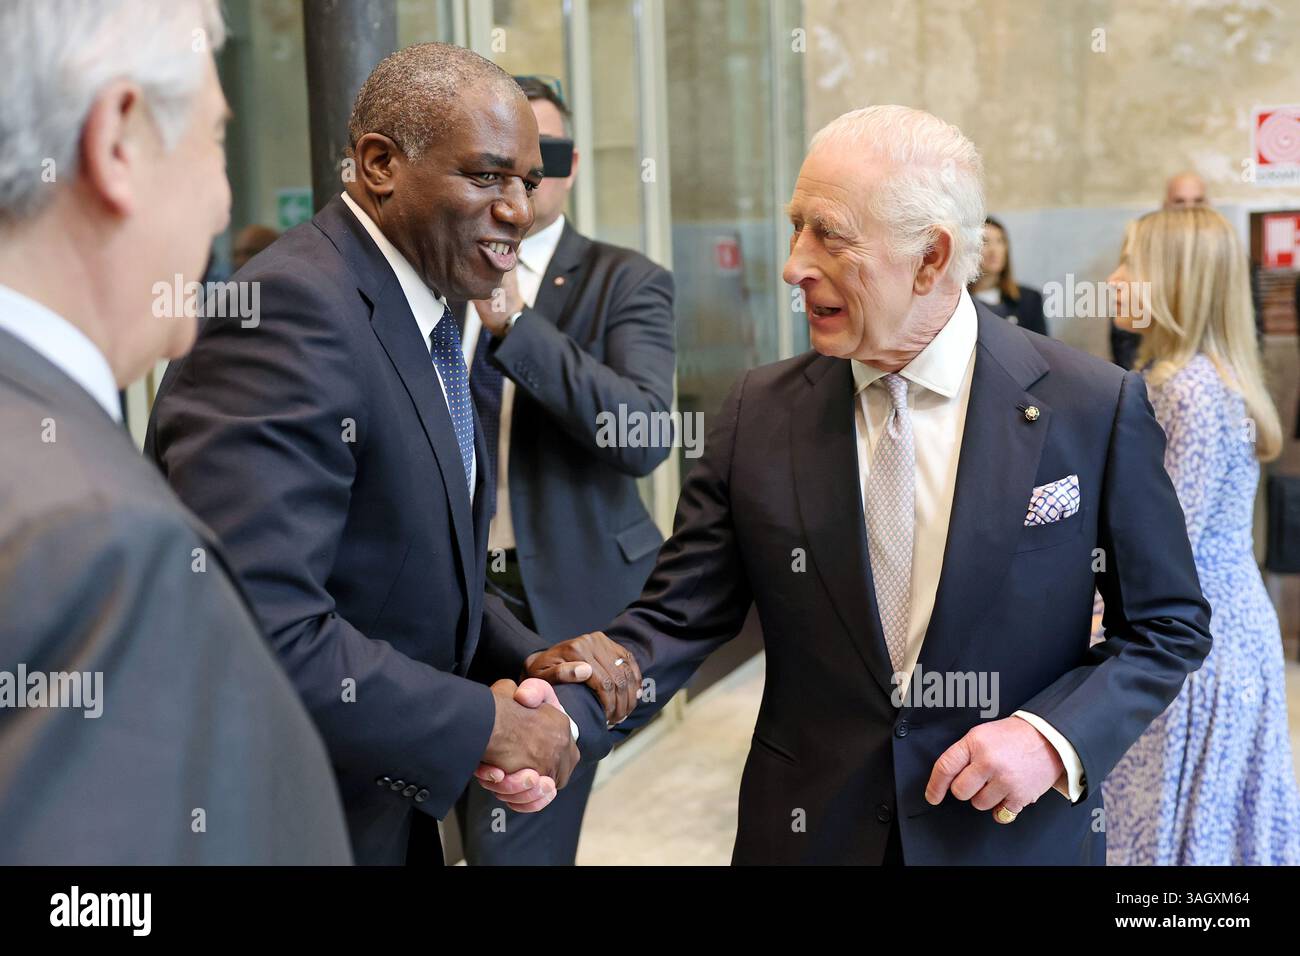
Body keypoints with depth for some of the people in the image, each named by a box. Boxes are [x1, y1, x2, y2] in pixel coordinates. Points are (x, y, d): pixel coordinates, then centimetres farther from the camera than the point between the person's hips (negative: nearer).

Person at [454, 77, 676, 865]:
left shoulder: (626, 282, -3)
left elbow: (648, 437, -20)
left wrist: (516, 322, -23)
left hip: (565, 597, -4)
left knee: (513, 840, -6)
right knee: (487, 831, 12)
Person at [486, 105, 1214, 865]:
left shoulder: (1094, 409, -11)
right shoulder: (761, 413, -5)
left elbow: (1170, 625, -2)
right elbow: (677, 618, -5)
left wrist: (1056, 736, -17)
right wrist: (562, 719, -22)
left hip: (1017, 832, -2)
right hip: (809, 831, 2)